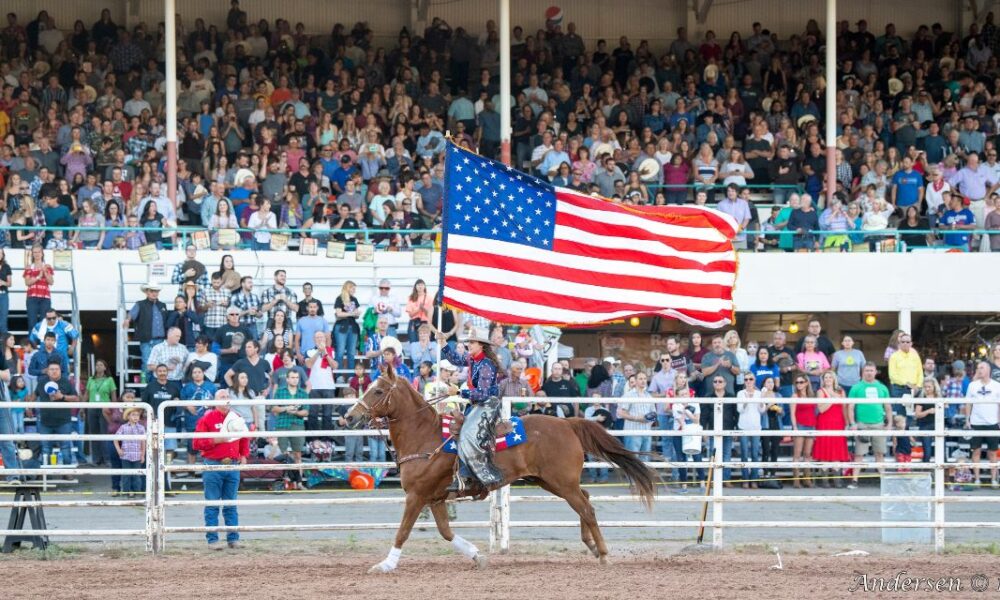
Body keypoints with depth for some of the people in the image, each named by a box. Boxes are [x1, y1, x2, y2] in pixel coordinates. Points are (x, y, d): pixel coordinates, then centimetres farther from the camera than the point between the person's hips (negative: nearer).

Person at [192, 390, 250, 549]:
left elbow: (244, 439, 25)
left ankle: (233, 538, 11)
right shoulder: (207, 419, -3)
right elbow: (198, 443, -7)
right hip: (213, 465, -4)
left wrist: (244, 455, 15)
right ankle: (212, 539, 1)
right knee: (212, 506, -2)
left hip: (233, 465, 4)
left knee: (231, 505, 8)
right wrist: (215, 441, -17)